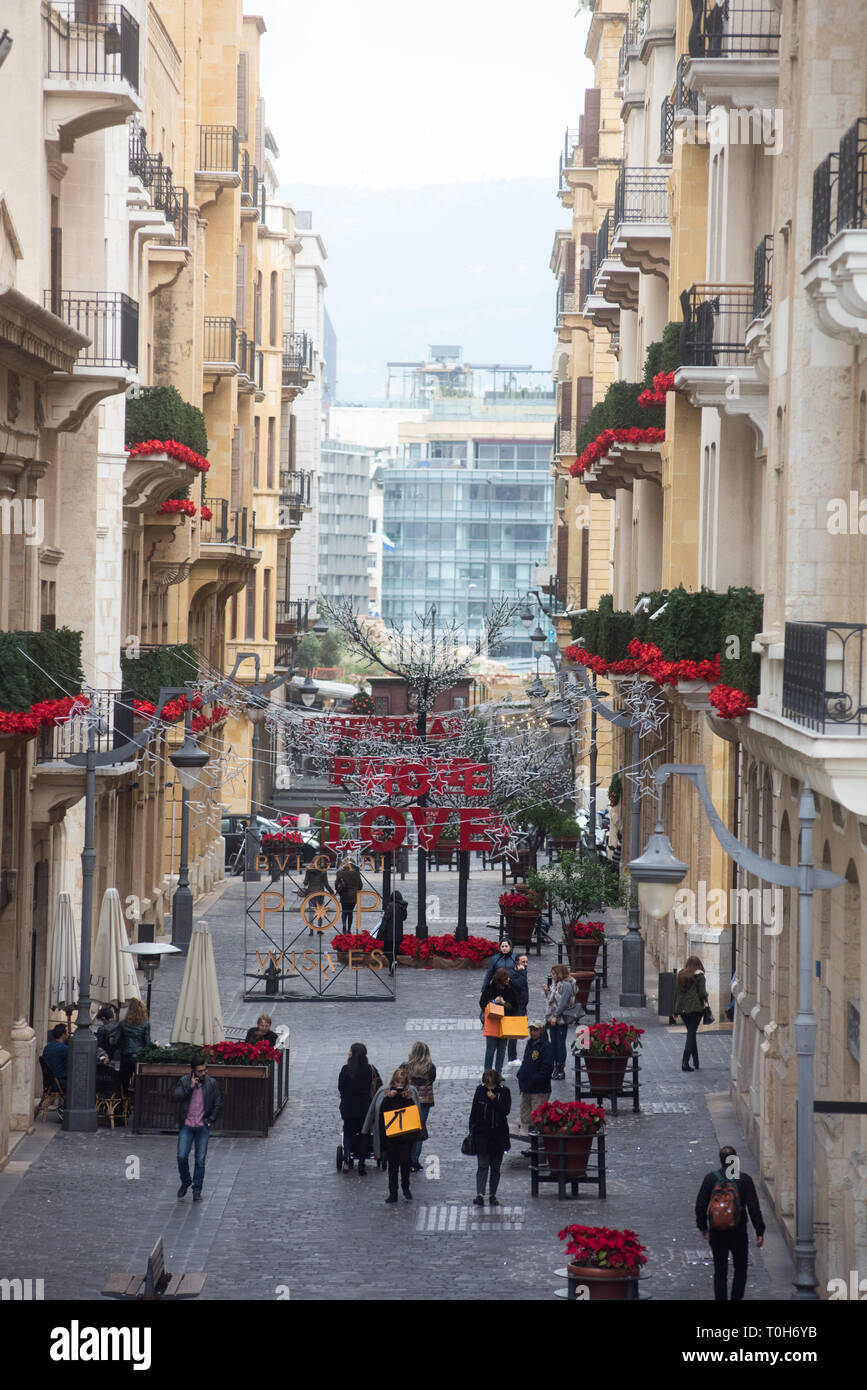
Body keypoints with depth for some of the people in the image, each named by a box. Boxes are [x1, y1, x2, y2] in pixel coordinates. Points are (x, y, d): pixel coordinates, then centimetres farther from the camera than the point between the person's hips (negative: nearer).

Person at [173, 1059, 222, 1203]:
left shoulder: (211, 1083, 1)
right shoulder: (184, 1081, 0)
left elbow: (218, 1104, 6)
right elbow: (177, 1097, -12)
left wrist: (211, 1120, -2)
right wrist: (190, 1087, -21)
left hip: (203, 1127, 0)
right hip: (186, 1126, 0)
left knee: (200, 1160, 0)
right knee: (182, 1156, -8)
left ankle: (197, 1190, 10)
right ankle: (185, 1181, 19)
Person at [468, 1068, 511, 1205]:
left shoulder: (504, 1092, -2)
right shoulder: (480, 1090, 2)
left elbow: (506, 1110, -11)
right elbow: (473, 1111, 7)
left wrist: (494, 1100, -22)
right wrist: (471, 1130, 4)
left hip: (498, 1135, 0)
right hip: (481, 1135, 0)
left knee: (496, 1167, 8)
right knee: (482, 1165, -8)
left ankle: (493, 1195, 17)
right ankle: (480, 1195, -16)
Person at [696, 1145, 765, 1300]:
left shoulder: (710, 1179, -5)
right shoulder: (744, 1180, -9)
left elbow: (700, 1205, 1)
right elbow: (754, 1207, -8)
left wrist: (702, 1226, 15)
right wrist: (759, 1232, -2)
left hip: (716, 1233, 1)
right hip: (738, 1233, -1)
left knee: (720, 1271, 8)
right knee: (740, 1269, 15)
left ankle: (720, 1299, 4)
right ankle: (736, 1299, 7)